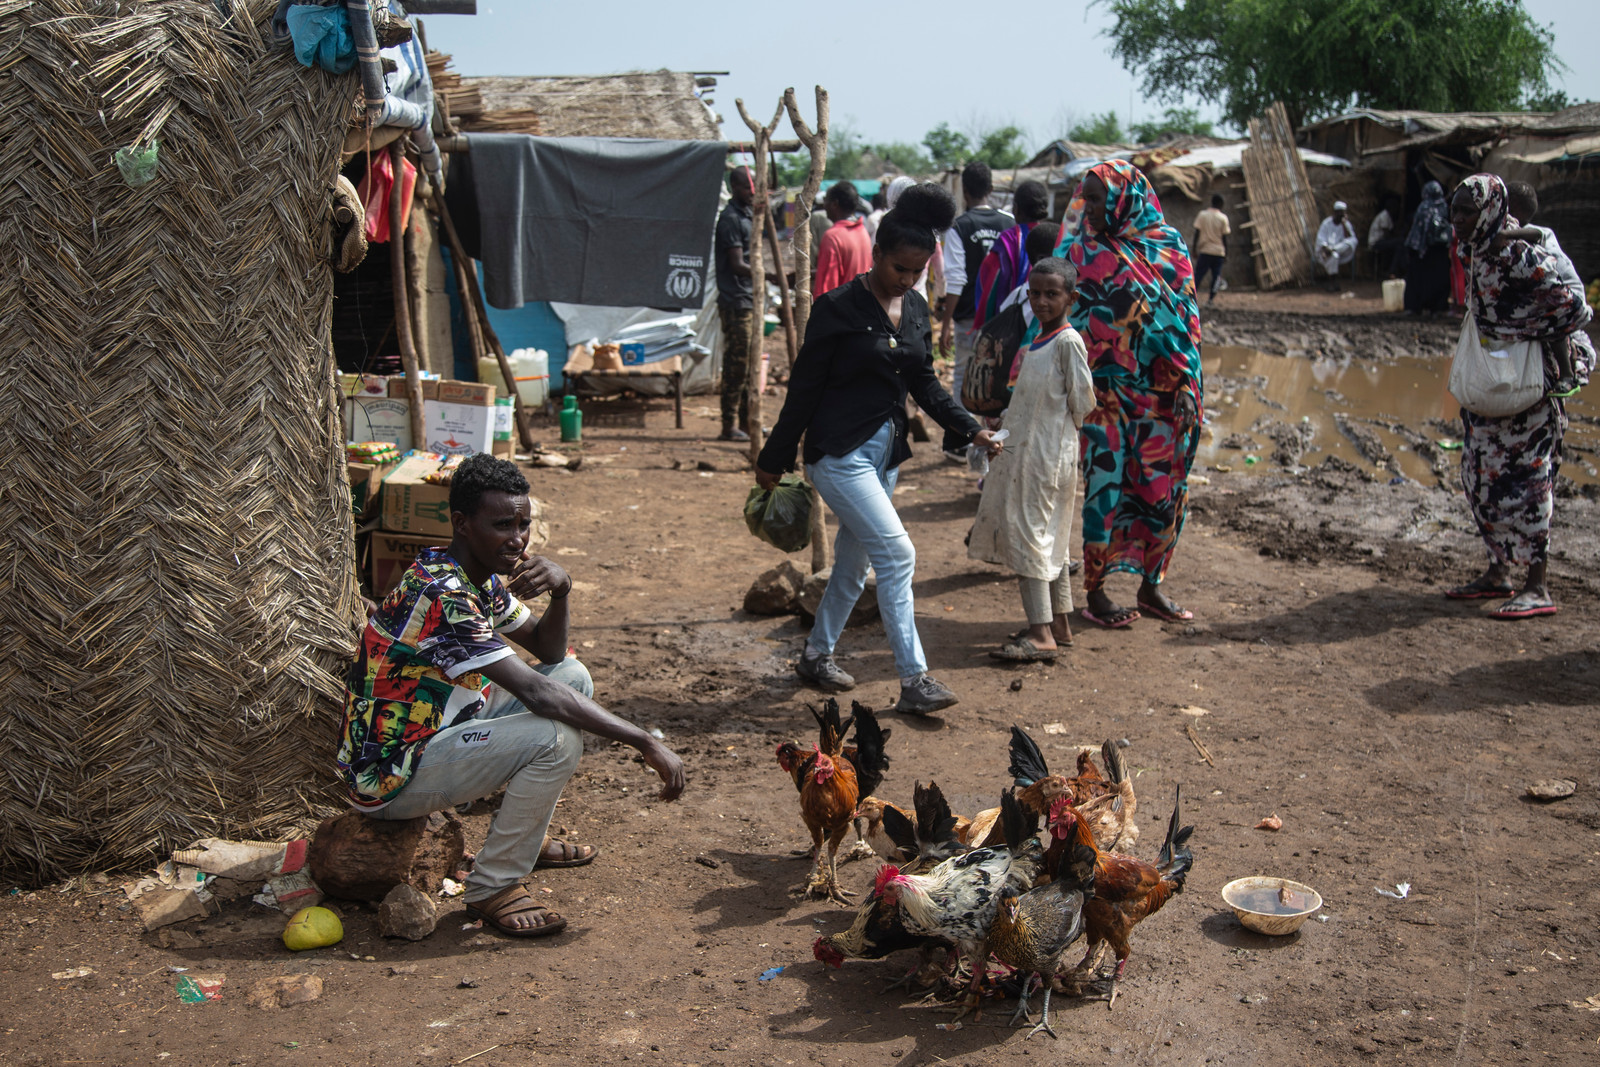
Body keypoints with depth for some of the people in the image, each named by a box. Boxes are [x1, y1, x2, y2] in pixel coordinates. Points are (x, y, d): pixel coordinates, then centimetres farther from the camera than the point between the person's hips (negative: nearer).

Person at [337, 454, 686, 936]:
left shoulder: (480, 577, 2)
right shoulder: (440, 594, -28)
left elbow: (549, 652, 9)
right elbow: (536, 693, -31)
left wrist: (560, 590, -13)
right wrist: (646, 743, -28)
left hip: (433, 732, 10)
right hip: (388, 778, -10)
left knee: (573, 675, 7)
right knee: (555, 737, -26)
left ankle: (523, 838, 18)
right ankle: (492, 888, -9)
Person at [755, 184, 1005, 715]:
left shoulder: (916, 310, 8)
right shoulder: (839, 307, -13)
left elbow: (925, 385, 16)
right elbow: (804, 387, -9)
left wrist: (971, 429, 6)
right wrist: (774, 460, -5)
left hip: (885, 451, 7)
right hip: (838, 451, -7)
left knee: (853, 562, 15)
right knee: (896, 553, -13)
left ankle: (817, 655, 32)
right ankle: (913, 681, -8)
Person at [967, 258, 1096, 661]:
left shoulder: (1068, 342, -14)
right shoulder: (1036, 341, 13)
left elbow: (1082, 404, -14)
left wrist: (1056, 430, -2)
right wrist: (1006, 420, 10)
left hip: (1048, 455, -9)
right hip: (1025, 451, 9)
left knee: (1027, 536, -10)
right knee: (1048, 538, 14)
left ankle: (1042, 634, -10)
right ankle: (1059, 624, 22)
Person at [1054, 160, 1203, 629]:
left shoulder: (1169, 247, 3)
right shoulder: (1083, 252, 1)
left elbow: (1185, 318, 5)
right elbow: (1065, 317, 3)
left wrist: (1187, 387, -1)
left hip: (1163, 395, 2)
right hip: (1108, 395, -2)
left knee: (1162, 488, 8)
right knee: (1106, 487, 0)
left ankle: (1151, 585, 23)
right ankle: (1095, 592, 11)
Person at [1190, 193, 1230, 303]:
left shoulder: (1202, 215, -2)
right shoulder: (1223, 218, -4)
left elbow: (1197, 234, -2)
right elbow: (1224, 238, -2)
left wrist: (1194, 250, 5)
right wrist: (1226, 255, 5)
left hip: (1204, 251, 1)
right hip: (1218, 252, -1)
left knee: (1198, 274, 2)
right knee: (1216, 275, 9)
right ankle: (1211, 298, 7)